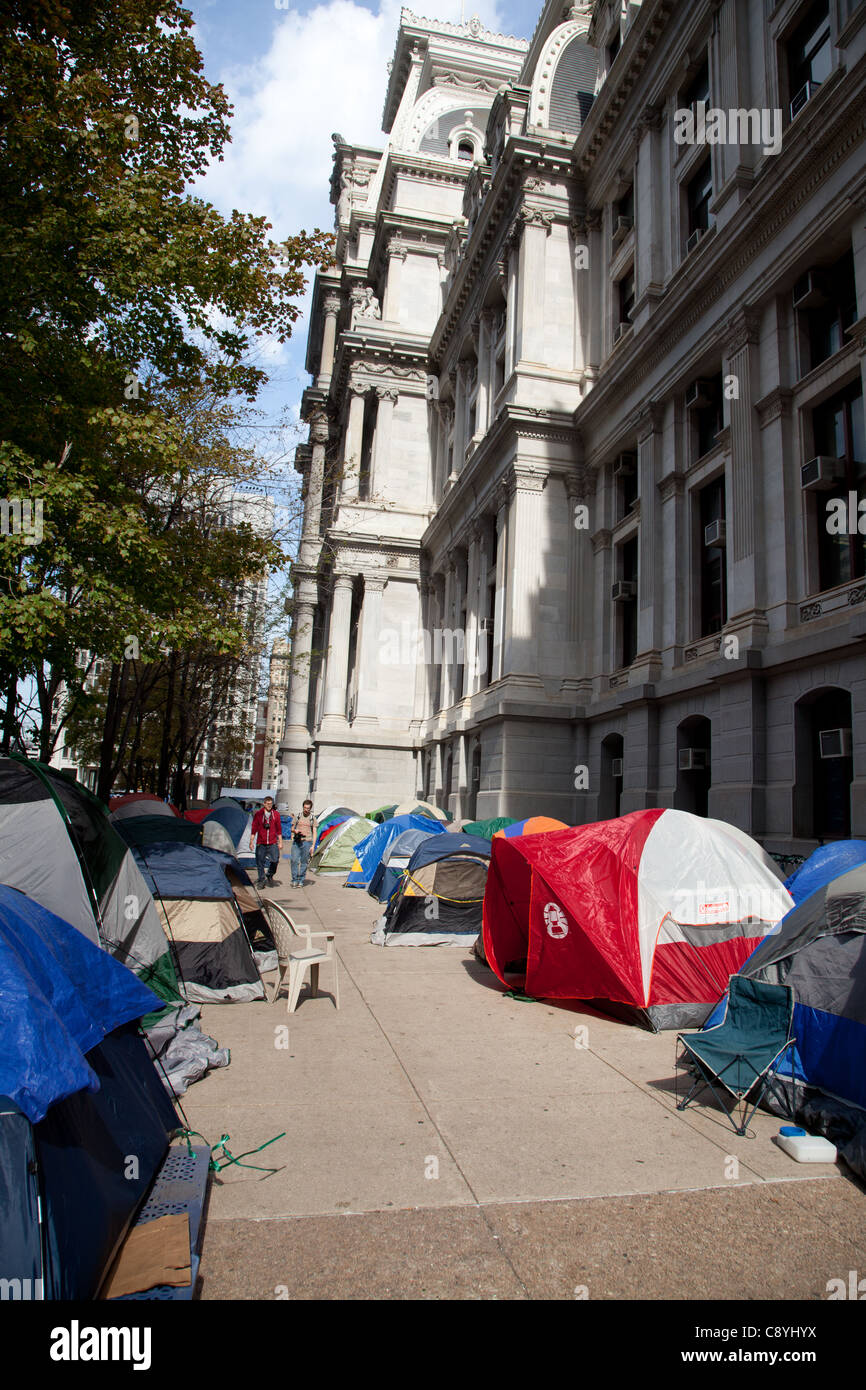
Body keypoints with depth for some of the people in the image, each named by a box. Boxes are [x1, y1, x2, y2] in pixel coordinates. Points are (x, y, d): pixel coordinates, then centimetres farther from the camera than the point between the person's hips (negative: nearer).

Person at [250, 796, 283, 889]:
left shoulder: (276, 814, 6)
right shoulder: (258, 814, 1)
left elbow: (279, 829, 11)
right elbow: (254, 829, 5)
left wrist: (280, 842, 10)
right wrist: (251, 842, 2)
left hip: (273, 843, 1)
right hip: (261, 843, -1)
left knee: (275, 860, -8)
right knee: (260, 862, 1)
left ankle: (269, 877, 16)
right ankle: (261, 880, 15)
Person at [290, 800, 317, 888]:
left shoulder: (313, 818, 4)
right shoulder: (297, 816, 7)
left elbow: (314, 833, 5)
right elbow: (292, 828, 14)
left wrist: (313, 845, -3)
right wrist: (295, 831, -11)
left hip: (307, 842, -1)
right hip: (296, 842, 1)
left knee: (304, 862, 1)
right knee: (294, 860, -8)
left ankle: (301, 881, 10)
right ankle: (294, 880, 1)